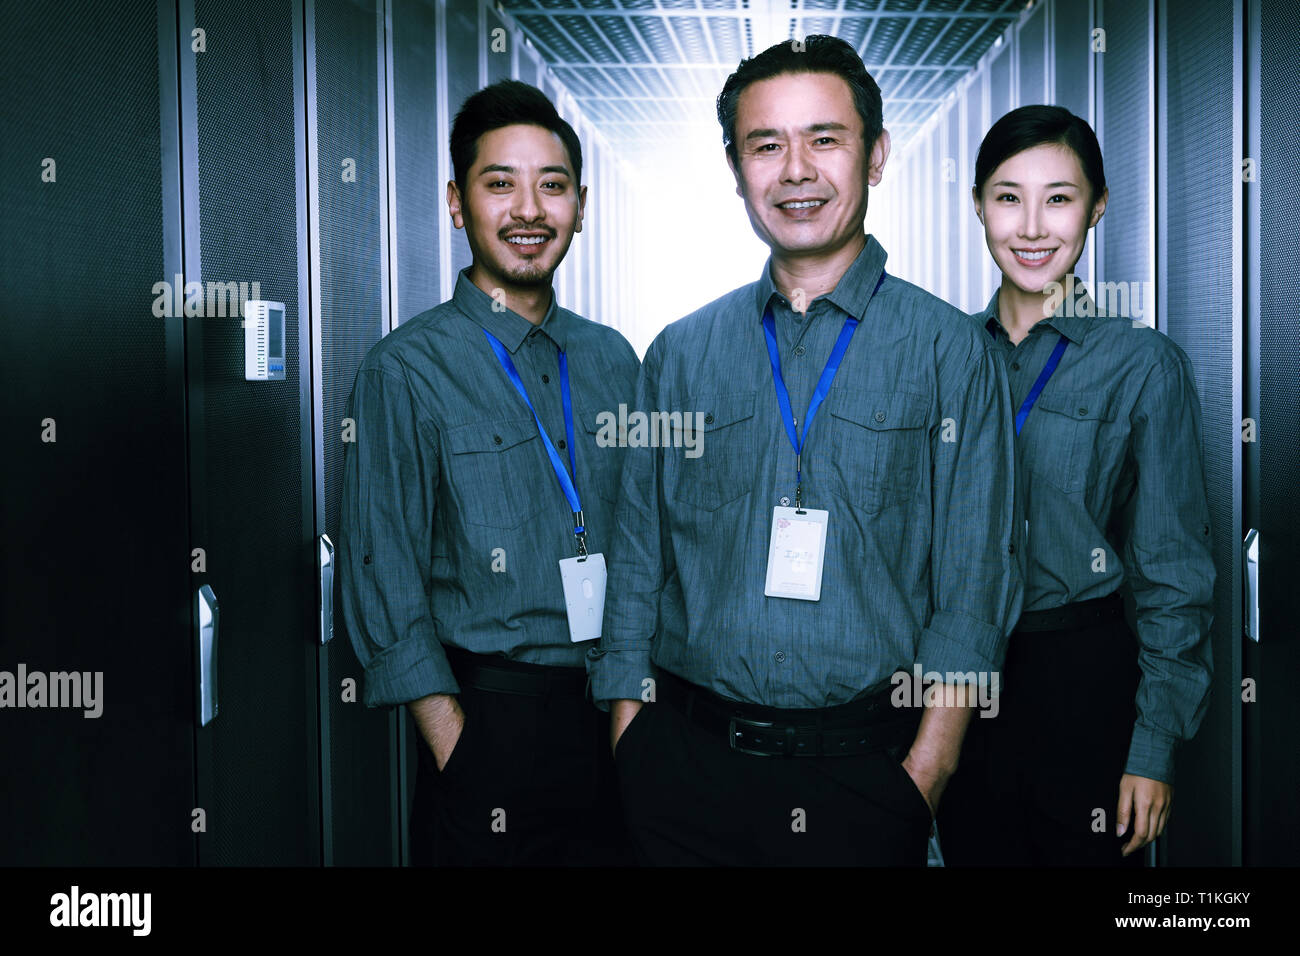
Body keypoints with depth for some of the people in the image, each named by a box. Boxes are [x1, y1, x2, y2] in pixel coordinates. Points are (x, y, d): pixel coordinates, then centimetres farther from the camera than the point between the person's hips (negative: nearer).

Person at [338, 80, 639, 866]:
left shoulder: (614, 360, 7)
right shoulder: (406, 372, -7)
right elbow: (384, 588, -9)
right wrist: (461, 755, -13)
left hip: (619, 717, 5)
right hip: (492, 720, -4)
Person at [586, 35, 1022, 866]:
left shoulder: (950, 352, 0)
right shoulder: (679, 355, 7)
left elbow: (974, 589, -3)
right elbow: (635, 567, 8)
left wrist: (922, 779, -10)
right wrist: (628, 750, 2)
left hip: (863, 776, -2)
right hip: (684, 764, 2)